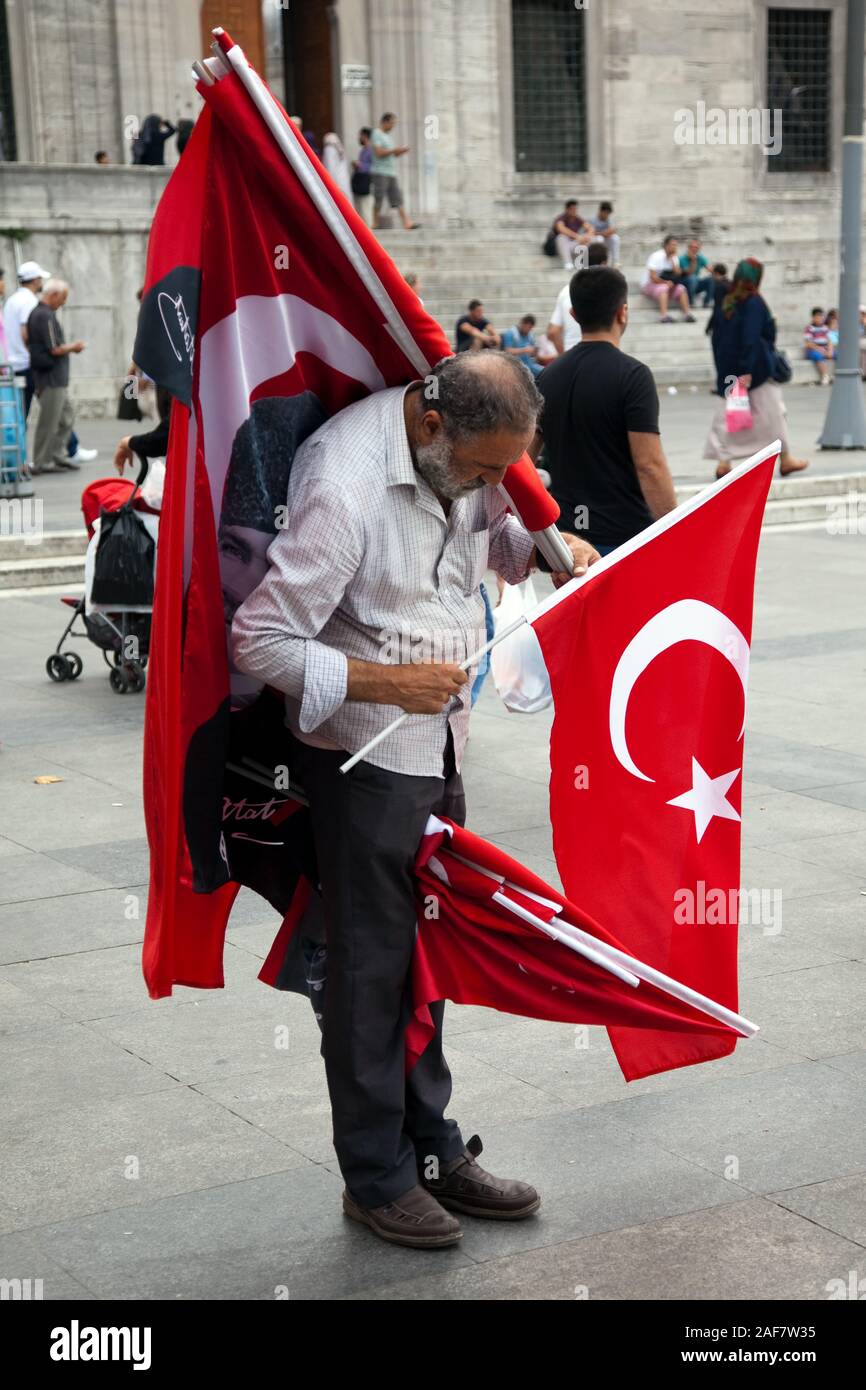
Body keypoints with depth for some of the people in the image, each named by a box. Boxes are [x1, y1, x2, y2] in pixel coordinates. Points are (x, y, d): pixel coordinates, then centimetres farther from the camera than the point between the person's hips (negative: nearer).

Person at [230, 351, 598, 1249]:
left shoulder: (466, 454, -2)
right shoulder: (344, 488, -27)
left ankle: (433, 1148, 29)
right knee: (371, 964, 2)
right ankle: (377, 1179, 17)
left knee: (428, 949, 16)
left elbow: (492, 529, 20)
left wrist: (547, 550, -1)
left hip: (437, 739, 8)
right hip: (362, 753, -8)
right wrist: (389, 683, -27)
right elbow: (259, 642, -24)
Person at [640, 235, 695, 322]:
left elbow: (678, 274, -5)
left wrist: (672, 260, -11)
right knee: (663, 288, -37)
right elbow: (653, 277, -20)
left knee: (681, 289, -17)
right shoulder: (657, 256, -14)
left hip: (667, 285, 6)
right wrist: (666, 282, -22)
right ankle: (664, 315, -50)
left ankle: (687, 313, -26)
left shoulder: (674, 257, 6)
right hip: (649, 285, -6)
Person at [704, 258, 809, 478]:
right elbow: (750, 339, -21)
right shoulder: (754, 303, -14)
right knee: (772, 414, 6)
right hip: (757, 369, -6)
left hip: (728, 369, 6)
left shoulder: (727, 303, 6)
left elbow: (717, 337, 11)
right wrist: (747, 371, -23)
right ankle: (785, 460, 16)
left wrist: (722, 367, 17)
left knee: (727, 416, 7)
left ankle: (723, 463, 0)